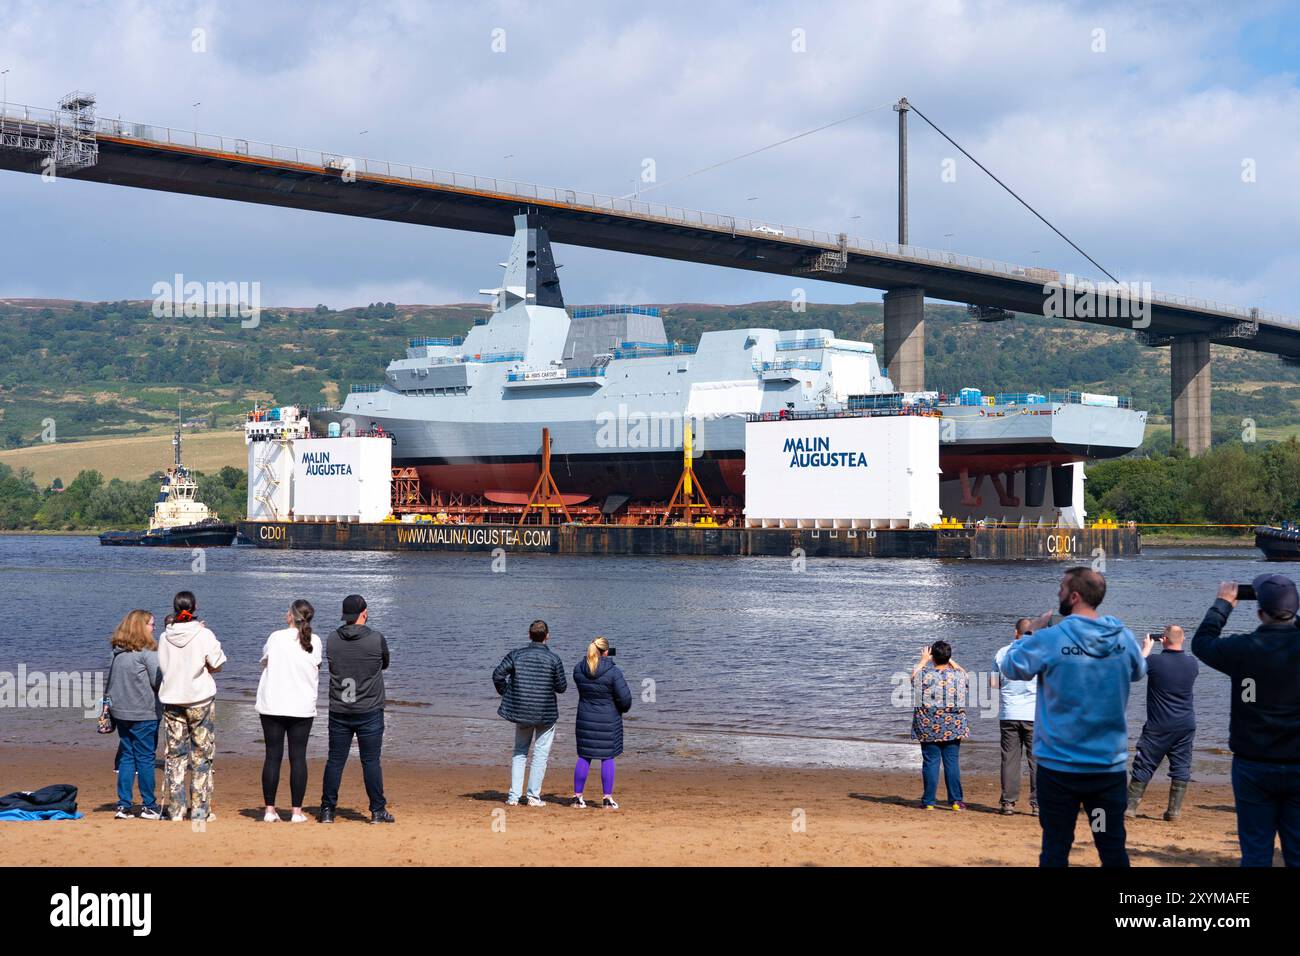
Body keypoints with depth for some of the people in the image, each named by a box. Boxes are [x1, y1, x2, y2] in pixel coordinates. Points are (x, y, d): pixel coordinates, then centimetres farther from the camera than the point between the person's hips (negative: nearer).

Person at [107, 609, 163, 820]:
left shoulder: (118, 652, 9)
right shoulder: (148, 652, -13)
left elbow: (111, 682, 14)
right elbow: (159, 681, -12)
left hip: (120, 712, 7)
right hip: (144, 713, -7)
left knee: (126, 757, 10)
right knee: (145, 758, 0)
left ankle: (123, 805, 8)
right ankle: (148, 806, 5)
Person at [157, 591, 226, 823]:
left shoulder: (165, 637, 0)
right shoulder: (204, 635, -10)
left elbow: (163, 666, 8)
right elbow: (216, 666, -6)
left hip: (171, 700, 3)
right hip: (200, 699, -3)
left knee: (174, 755, 9)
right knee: (201, 756, 5)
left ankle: (175, 811, 7)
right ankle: (200, 811, 3)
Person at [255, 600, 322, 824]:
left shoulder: (276, 638, -5)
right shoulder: (314, 642, -2)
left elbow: (264, 661, 11)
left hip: (272, 705, -1)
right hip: (302, 707, 1)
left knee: (273, 756, 4)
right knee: (298, 757, 4)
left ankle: (270, 810, 5)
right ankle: (297, 811, 2)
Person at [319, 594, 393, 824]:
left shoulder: (332, 640, 0)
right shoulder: (376, 639, -8)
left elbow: (332, 667, 12)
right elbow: (385, 664, 9)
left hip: (338, 712, 3)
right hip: (369, 711, -3)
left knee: (335, 761, 8)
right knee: (371, 761, 2)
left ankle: (327, 810, 10)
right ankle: (378, 811, 5)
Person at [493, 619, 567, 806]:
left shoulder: (516, 654, -3)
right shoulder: (554, 658, -9)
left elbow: (498, 674, -7)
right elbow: (561, 687, -5)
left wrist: (506, 693, 8)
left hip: (521, 711, 3)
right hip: (546, 712, -3)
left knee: (520, 752, 15)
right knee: (540, 754, 6)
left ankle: (514, 796, 9)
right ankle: (534, 796, 4)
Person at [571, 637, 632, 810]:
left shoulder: (578, 670, -3)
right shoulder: (613, 672, -17)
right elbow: (625, 697, -14)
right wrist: (624, 708, 7)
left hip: (585, 719, 4)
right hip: (608, 720, -4)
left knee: (584, 757, 12)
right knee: (608, 758, 5)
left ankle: (577, 796, 14)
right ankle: (607, 799, 7)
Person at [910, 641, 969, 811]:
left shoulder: (923, 675, -7)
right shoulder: (958, 675, -3)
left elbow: (913, 675, 18)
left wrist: (923, 660, 31)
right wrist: (949, 660, 32)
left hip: (928, 727, -1)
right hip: (953, 726, 1)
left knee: (930, 762, 3)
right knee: (952, 762, 3)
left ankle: (928, 801, 5)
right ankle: (956, 800, 2)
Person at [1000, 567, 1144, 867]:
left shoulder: (1049, 639, -14)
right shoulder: (1124, 637, -2)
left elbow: (1012, 667, -1)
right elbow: (1138, 671, 18)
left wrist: (1032, 634, 13)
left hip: (1059, 765, -3)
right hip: (1110, 764, 3)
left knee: (1055, 848, 6)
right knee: (1113, 847, 8)